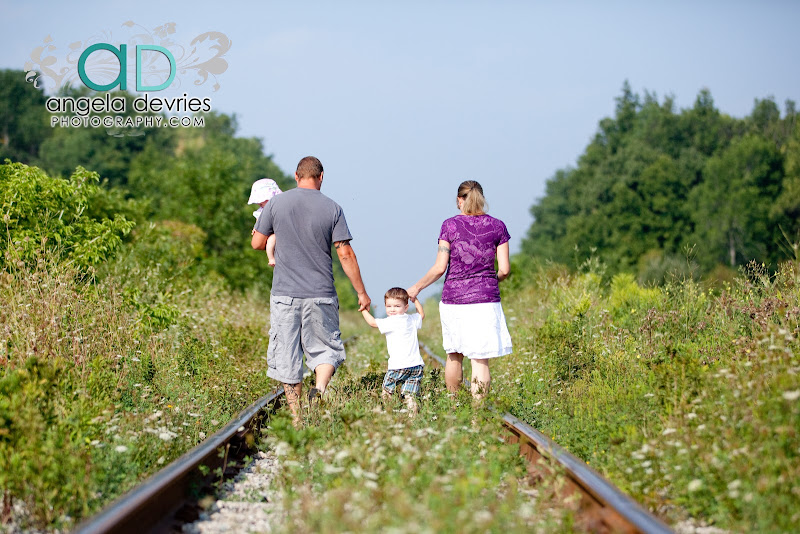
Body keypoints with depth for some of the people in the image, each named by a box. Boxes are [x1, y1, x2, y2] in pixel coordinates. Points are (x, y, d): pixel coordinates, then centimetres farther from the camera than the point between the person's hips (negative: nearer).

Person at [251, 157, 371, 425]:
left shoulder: (276, 203, 1)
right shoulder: (332, 208, -1)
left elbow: (257, 243, 9)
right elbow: (345, 254, -3)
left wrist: (260, 220, 28)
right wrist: (361, 292, 4)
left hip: (285, 293, 0)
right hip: (321, 295, 0)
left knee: (287, 357, 7)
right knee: (325, 349, 12)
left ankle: (297, 420, 8)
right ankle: (320, 388, -17)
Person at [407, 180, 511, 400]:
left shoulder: (450, 225, -2)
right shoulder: (497, 226, 2)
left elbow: (439, 268, -5)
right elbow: (504, 269, 1)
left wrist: (417, 287, 8)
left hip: (454, 298, 0)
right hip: (485, 299, 0)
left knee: (454, 354, 17)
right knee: (480, 359, -1)